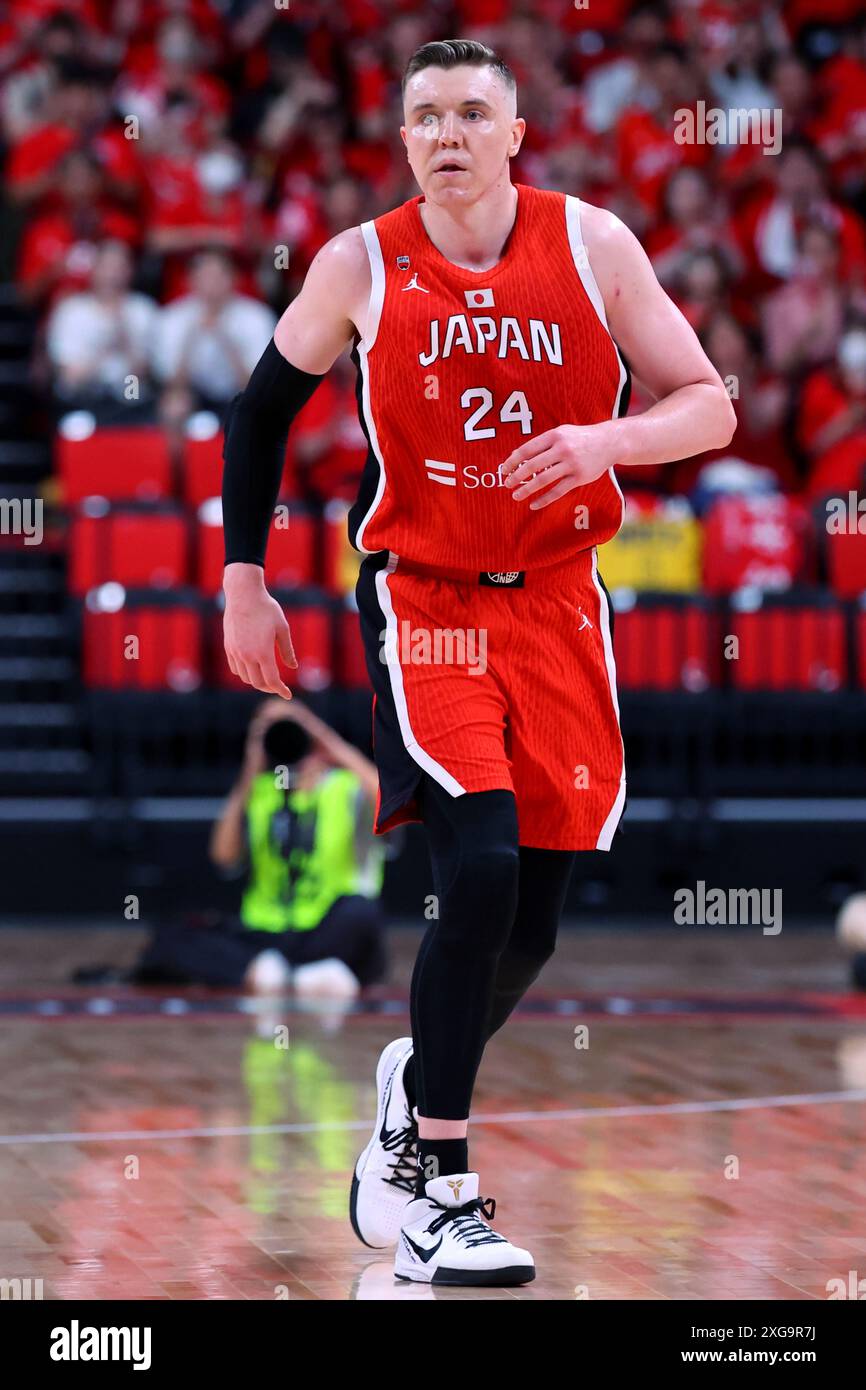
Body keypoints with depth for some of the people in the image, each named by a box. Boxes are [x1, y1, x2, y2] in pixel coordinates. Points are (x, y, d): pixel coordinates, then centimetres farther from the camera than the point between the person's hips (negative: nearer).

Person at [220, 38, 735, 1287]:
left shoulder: (590, 245, -2)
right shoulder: (361, 266, -3)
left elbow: (710, 409, -1)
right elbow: (264, 407, 11)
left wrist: (609, 439, -21)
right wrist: (244, 579, 7)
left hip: (555, 602, 3)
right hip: (423, 599, -2)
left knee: (531, 922, 5)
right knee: (478, 871, -21)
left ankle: (418, 1085, 37)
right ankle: (437, 1194, -11)